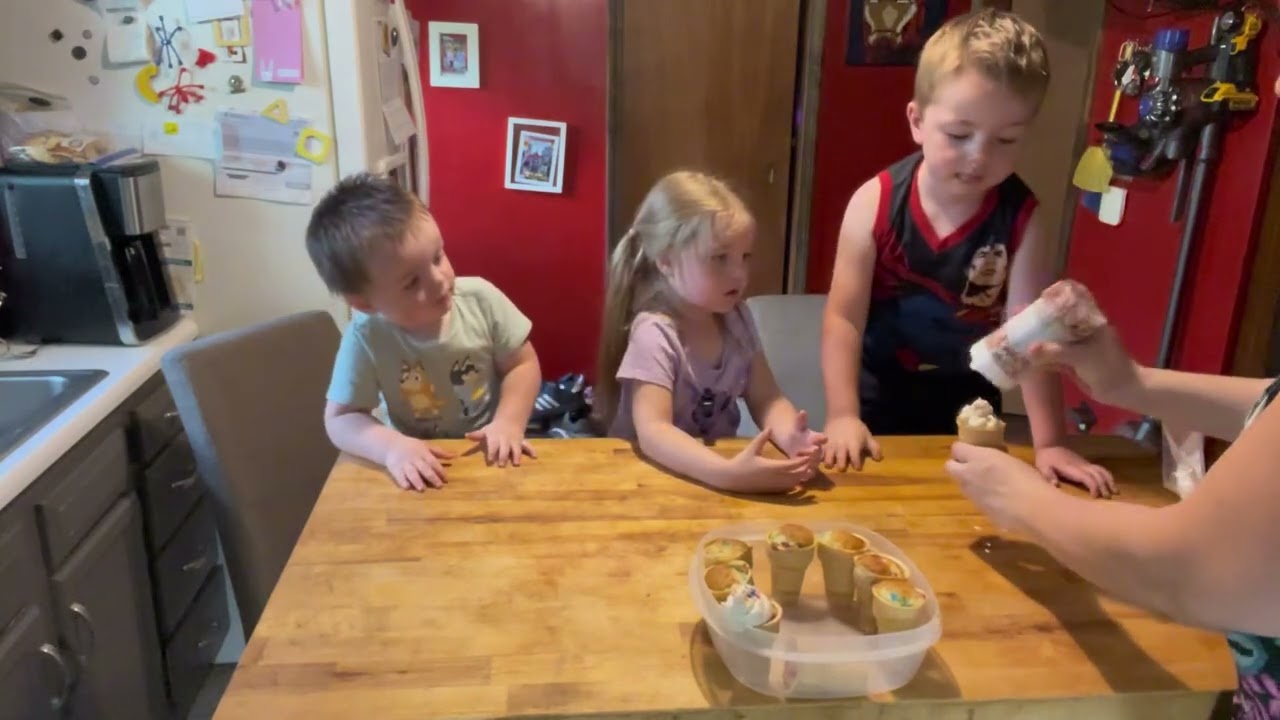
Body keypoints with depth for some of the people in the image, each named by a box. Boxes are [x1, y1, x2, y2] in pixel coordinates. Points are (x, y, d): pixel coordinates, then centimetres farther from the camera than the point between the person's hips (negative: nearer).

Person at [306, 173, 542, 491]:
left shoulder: (481, 298, -15)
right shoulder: (365, 339, -20)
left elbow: (523, 365, -4)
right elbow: (340, 419, -12)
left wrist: (509, 422, -20)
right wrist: (391, 446, -30)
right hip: (422, 469, -1)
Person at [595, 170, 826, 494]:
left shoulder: (736, 317, 0)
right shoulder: (654, 333, -19)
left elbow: (766, 399, -1)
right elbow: (653, 432, -30)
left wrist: (790, 437, -22)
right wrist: (726, 473, -44)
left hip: (722, 465, 7)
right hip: (657, 473, -6)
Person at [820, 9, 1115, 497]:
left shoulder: (1021, 219, -17)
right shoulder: (875, 203, -19)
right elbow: (843, 317, -19)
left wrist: (1050, 443, -20)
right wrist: (842, 416, -24)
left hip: (968, 402, 1)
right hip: (879, 394, -1)